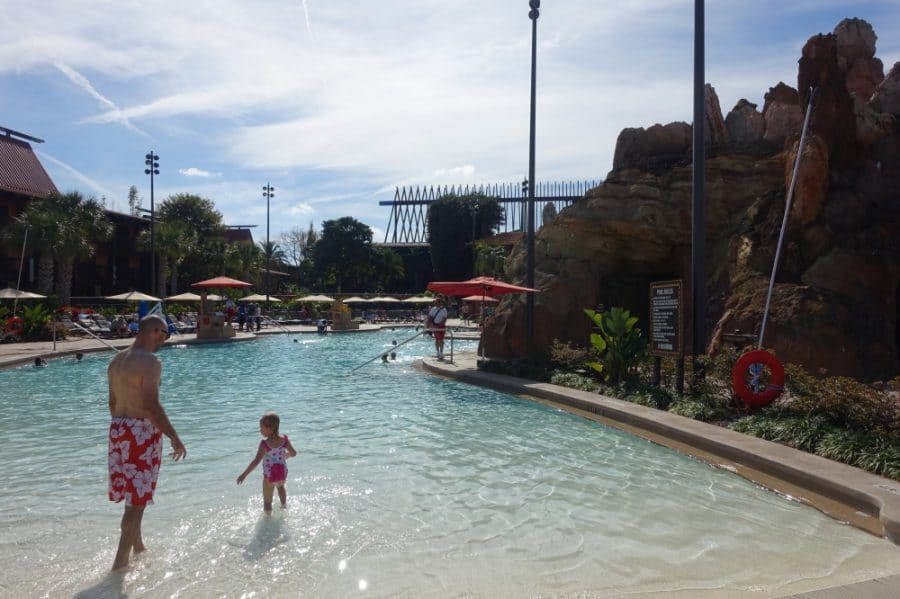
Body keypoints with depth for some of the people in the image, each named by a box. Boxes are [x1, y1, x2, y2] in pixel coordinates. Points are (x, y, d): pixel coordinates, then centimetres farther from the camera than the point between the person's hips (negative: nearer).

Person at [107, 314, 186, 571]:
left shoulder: (116, 360, 10)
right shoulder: (150, 362, -18)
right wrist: (174, 438, -18)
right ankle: (120, 562, 8)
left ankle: (138, 547, 37)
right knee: (138, 499, 2)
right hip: (142, 431, -9)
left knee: (133, 494, 22)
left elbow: (113, 402, 15)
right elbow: (151, 406, -23)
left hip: (118, 428, 9)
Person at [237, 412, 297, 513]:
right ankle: (284, 505, 53)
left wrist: (244, 474, -21)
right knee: (281, 486, 38)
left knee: (267, 501, 13)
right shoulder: (284, 439, -12)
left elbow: (256, 461, -27)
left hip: (269, 476, -5)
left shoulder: (265, 444, -25)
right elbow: (293, 453, -4)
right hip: (283, 474, 5)